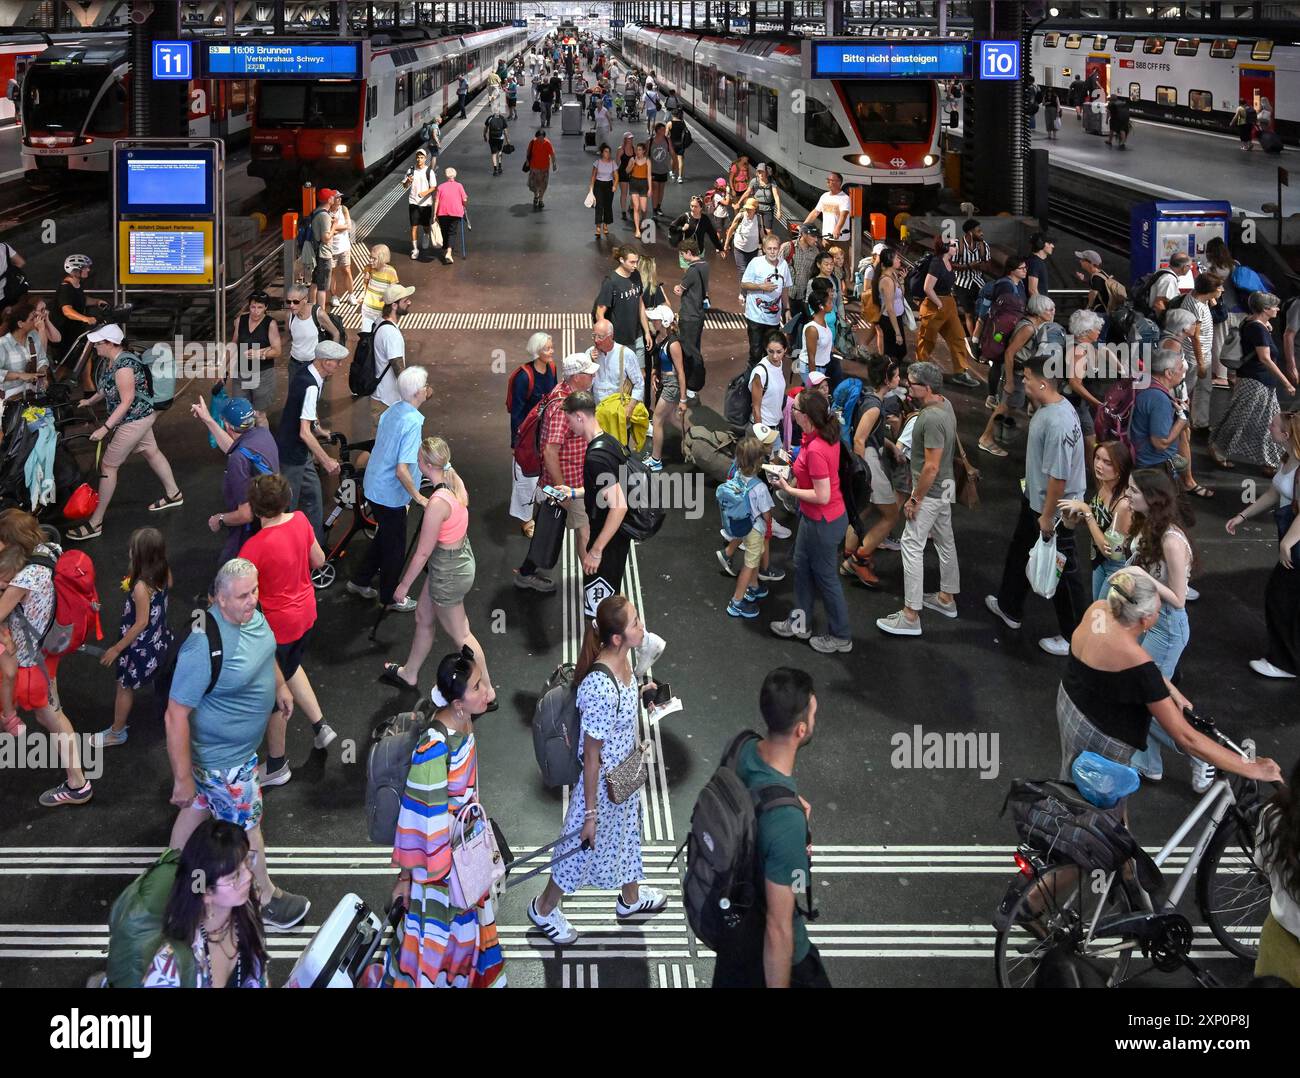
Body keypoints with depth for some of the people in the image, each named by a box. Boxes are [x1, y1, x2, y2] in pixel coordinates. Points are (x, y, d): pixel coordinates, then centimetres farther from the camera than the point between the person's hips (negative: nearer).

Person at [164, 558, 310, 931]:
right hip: (225, 759, -8)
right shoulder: (205, 648, -39)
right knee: (246, 825, 14)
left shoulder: (249, 613, -13)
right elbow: (176, 716, -33)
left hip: (236, 743, 8)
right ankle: (265, 900, 38)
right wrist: (182, 778, -27)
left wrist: (279, 685, 21)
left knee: (199, 807, 27)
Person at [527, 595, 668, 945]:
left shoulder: (622, 658, -14)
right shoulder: (601, 688, -39)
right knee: (583, 847, 17)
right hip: (601, 782, -8)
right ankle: (544, 908, 43)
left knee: (626, 832, 31)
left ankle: (630, 897, 58)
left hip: (625, 772, 8)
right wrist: (590, 812, -18)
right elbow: (591, 756, -28)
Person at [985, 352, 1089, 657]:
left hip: (1055, 509, -10)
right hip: (1035, 498, 10)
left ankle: (1074, 638, 17)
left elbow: (1059, 476, -29)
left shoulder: (1058, 423, -33)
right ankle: (1010, 607, 49)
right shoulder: (1048, 407, -1)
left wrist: (1047, 516, -24)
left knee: (1061, 571, 3)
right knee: (1019, 552, 27)